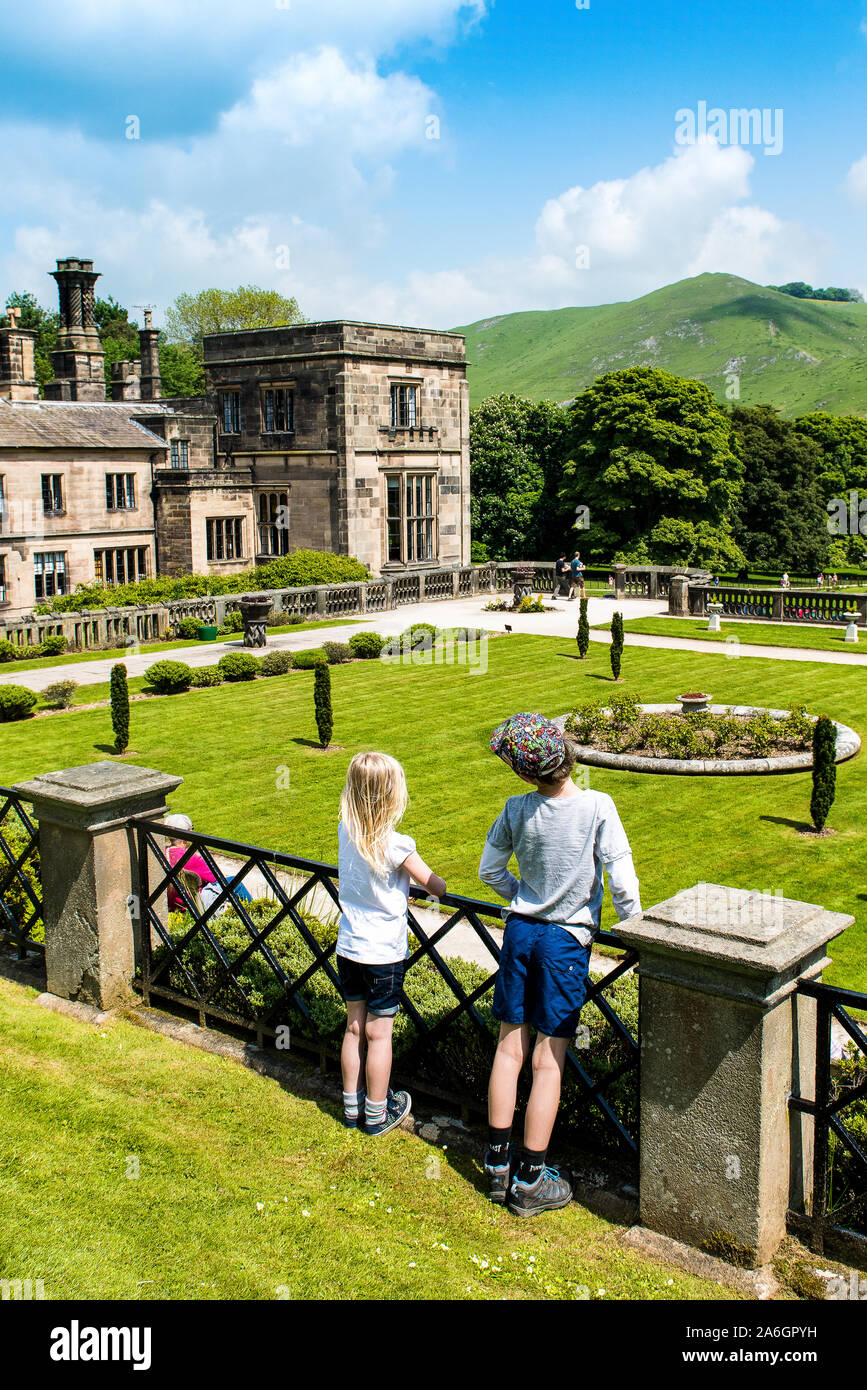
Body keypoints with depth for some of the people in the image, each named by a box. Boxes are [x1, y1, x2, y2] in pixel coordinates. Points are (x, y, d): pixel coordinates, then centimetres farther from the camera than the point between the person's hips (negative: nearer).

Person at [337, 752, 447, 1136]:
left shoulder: (346, 831, -4)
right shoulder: (395, 844, -21)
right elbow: (435, 886, -11)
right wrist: (447, 891, 9)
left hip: (348, 946, 5)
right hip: (384, 952, -5)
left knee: (354, 1028, 17)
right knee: (379, 1033, 8)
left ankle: (351, 1106, 29)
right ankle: (377, 1114, 21)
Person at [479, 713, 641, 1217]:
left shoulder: (517, 809, -5)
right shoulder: (598, 807, -15)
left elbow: (490, 870, 7)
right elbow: (621, 877, -15)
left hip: (520, 930, 3)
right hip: (567, 939, -3)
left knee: (510, 1047, 12)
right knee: (549, 1060, 3)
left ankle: (498, 1163, 21)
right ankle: (530, 1181, 10)